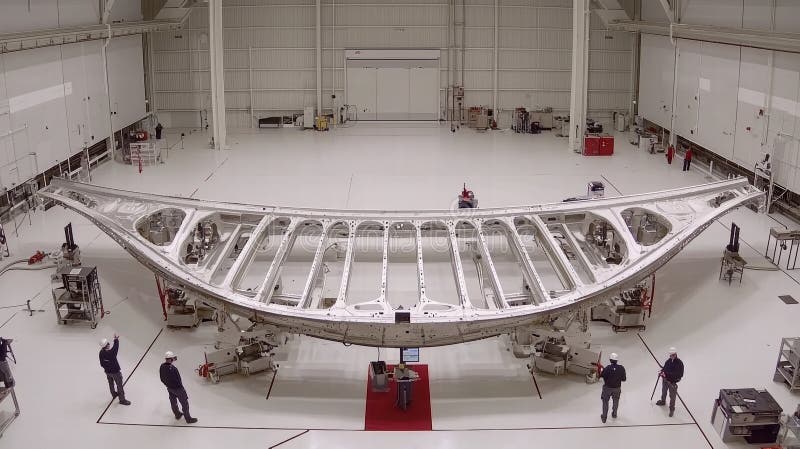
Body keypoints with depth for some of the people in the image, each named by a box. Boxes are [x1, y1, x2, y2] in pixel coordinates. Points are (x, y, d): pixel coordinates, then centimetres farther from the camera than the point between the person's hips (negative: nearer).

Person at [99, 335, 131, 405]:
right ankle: (122, 400, 25)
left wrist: (105, 368, 15)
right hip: (115, 372, -6)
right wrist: (116, 339, 2)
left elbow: (102, 363, -4)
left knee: (111, 383, 28)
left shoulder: (101, 353, -18)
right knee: (119, 385, 12)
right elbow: (116, 346, -14)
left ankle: (114, 394, 53)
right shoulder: (112, 352, -36)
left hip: (107, 371, 6)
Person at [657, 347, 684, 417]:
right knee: (664, 392, 28)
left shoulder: (679, 363, -20)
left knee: (672, 396, 3)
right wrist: (662, 372, -10)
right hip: (665, 380, 6)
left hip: (673, 382, -6)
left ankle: (672, 409, 20)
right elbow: (664, 368, 11)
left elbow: (680, 374, -22)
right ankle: (663, 401, 55)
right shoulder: (668, 361, -3)